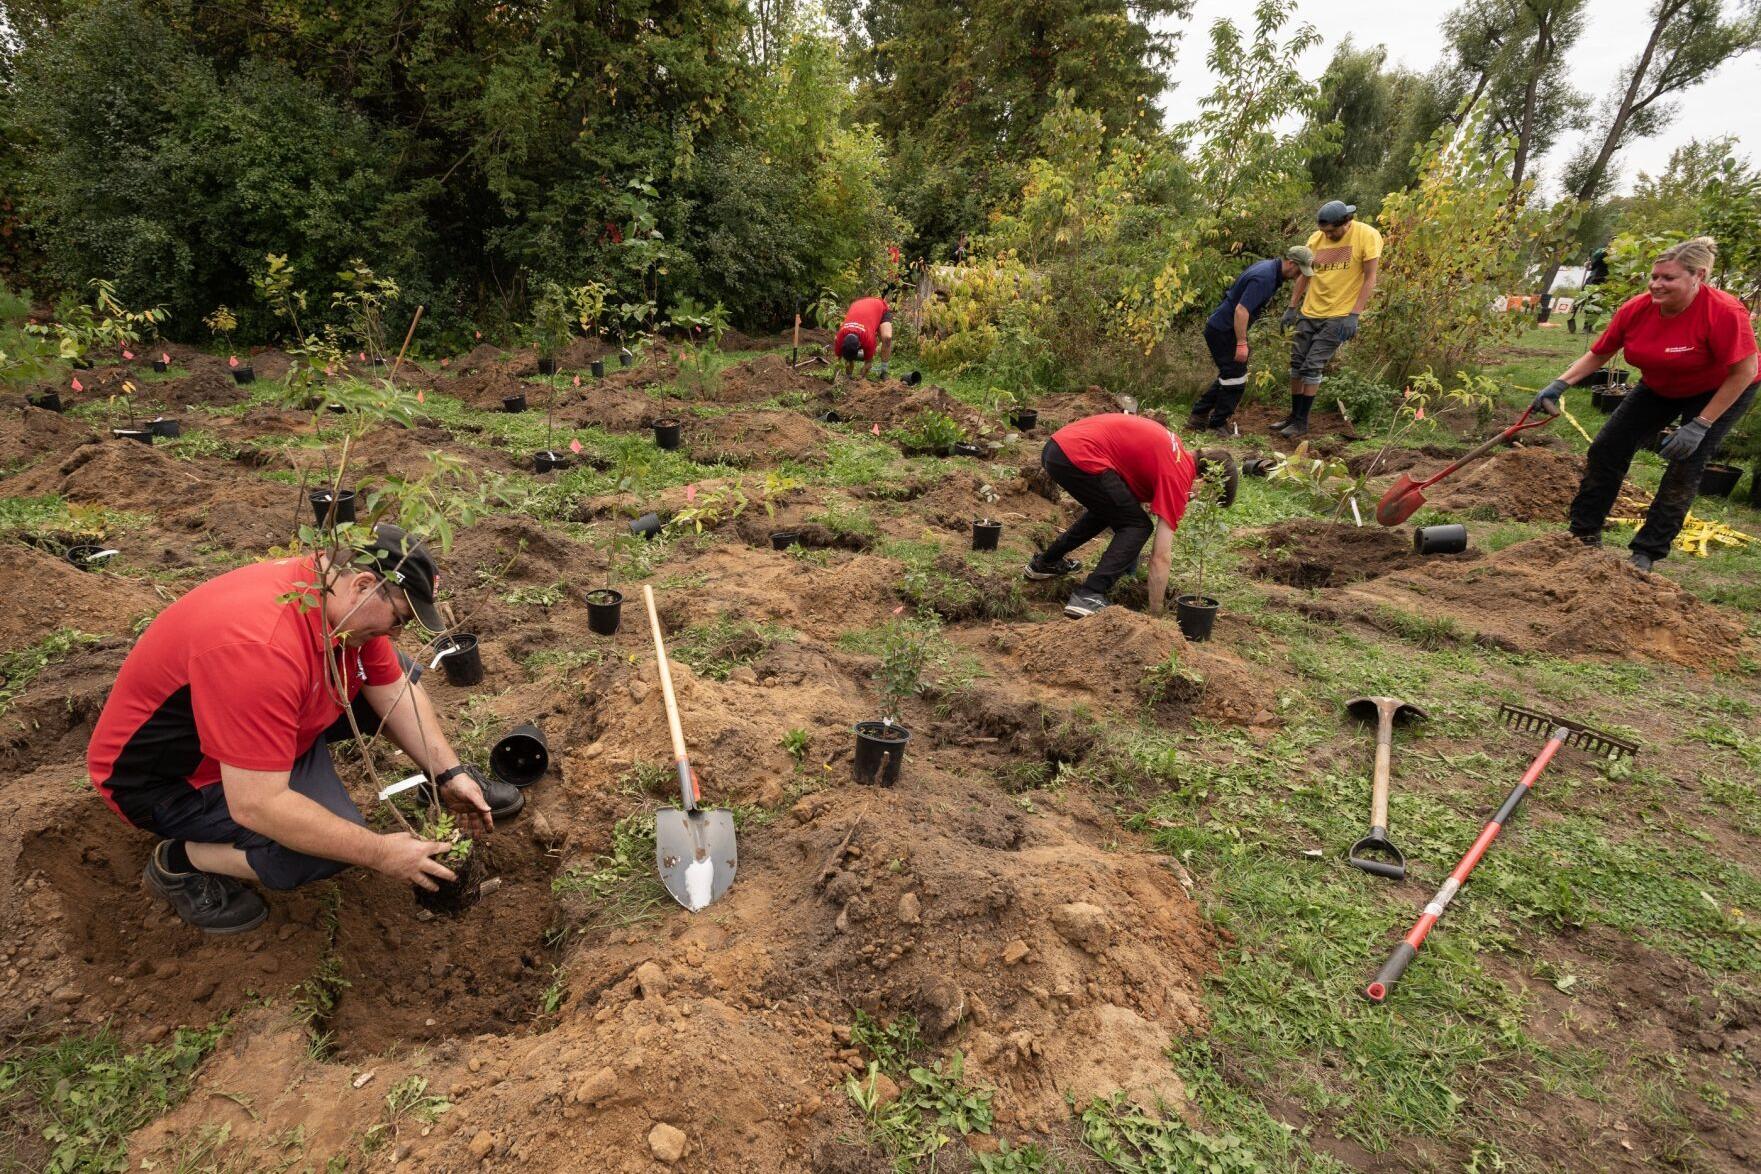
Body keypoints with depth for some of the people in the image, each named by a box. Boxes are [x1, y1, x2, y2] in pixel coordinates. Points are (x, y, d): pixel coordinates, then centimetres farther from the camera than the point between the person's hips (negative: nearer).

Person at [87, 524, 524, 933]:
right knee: (336, 842, -25)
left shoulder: (341, 596, -14)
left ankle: (446, 790, 13)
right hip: (169, 776, -8)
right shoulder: (262, 648, -39)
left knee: (399, 673, -1)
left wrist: (449, 773, -8)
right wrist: (382, 854, -30)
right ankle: (181, 860, -4)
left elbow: (395, 688, -1)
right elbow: (255, 806, -37)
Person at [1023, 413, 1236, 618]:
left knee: (1108, 510, 30)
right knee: (1138, 526, 1)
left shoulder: (1175, 448, 20)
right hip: (1079, 457, -9)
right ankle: (1089, 597, -10)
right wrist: (1155, 614, 1)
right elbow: (1161, 557, -6)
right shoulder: (1178, 476, -4)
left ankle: (1046, 562, 36)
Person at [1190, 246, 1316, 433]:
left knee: (1230, 375, 16)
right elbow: (1241, 310, -29)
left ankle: (1198, 416, 19)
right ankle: (1217, 424, 7)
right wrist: (1242, 343, -25)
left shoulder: (1267, 267, 10)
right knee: (1236, 379, -3)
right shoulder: (1264, 277, -22)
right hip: (1223, 331, -10)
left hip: (1220, 328, 10)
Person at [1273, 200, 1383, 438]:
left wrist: (1354, 315, -16)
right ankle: (1294, 415, 21)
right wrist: (1292, 308, 9)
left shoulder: (1367, 236, -10)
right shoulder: (1316, 238, 2)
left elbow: (1370, 279, -10)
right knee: (1297, 364, 7)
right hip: (1309, 313, 5)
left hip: (1338, 316, -5)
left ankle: (1302, 421, 2)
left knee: (1312, 367, -9)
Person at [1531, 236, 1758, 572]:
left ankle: (1647, 553, -3)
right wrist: (1559, 385, -21)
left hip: (1720, 392, -5)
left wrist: (1700, 425, -26)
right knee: (1606, 448, -2)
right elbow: (1597, 354, -6)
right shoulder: (1636, 309, -20)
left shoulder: (1724, 312, -32)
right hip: (1660, 388, 5)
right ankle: (1585, 533, 9)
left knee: (1685, 466, -11)